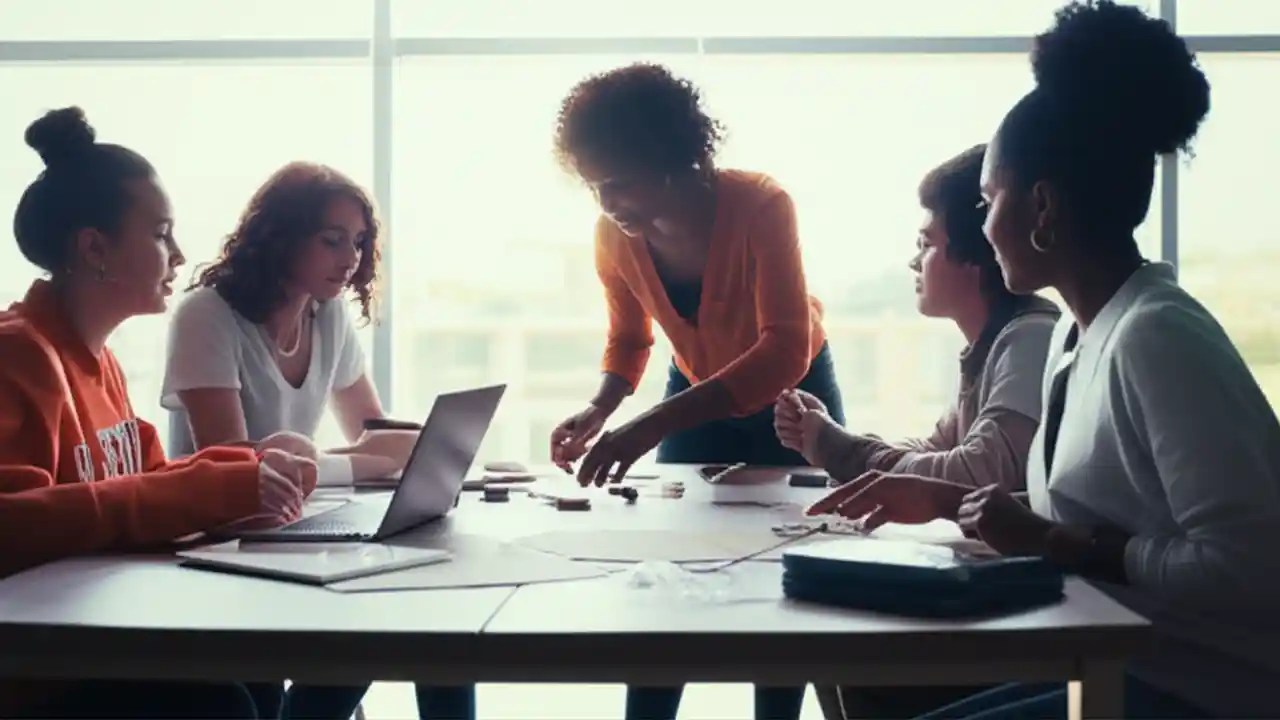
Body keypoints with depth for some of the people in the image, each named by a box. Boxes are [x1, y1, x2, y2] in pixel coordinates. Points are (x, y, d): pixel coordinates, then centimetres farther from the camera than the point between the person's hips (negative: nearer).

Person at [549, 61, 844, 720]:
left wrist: (652, 426, -51)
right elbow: (628, 339, -2)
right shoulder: (614, 236, -19)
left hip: (790, 393, -3)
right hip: (697, 394, 3)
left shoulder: (761, 206, -34)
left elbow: (785, 351, -42)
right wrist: (600, 410, -24)